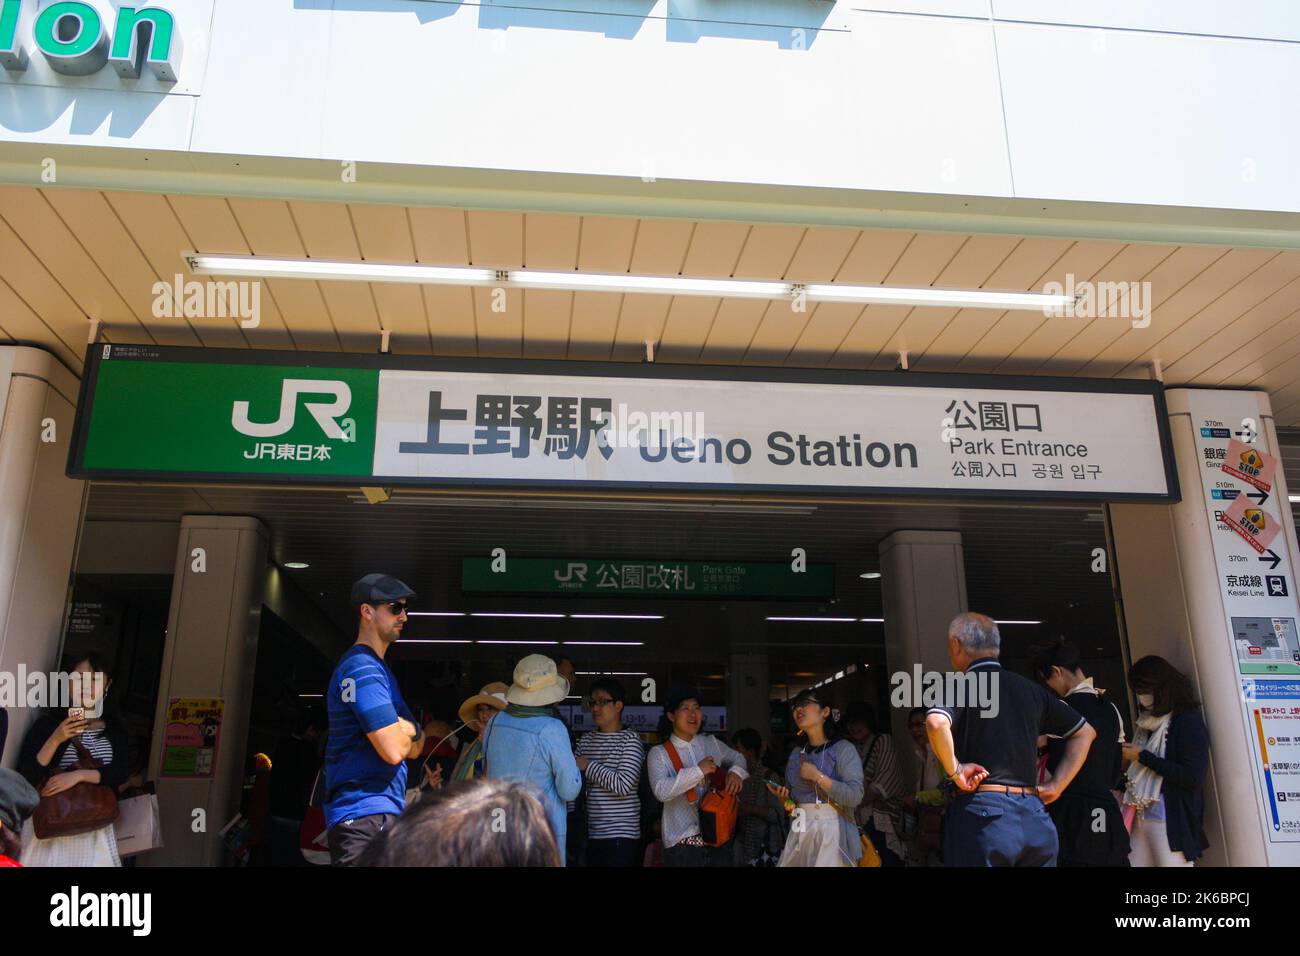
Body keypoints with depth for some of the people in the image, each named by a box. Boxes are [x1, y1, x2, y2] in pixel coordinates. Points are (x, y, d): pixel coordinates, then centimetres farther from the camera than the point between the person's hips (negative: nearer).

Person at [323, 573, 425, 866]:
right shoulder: (362, 669, -15)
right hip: (365, 815, -10)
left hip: (381, 811, 10)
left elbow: (415, 746, 18)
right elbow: (393, 750, -23)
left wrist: (403, 729, -5)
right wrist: (407, 729, 0)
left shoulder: (377, 668, 19)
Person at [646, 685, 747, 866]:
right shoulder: (659, 754, -4)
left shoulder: (711, 743, 10)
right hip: (683, 842, -4)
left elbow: (737, 758, 26)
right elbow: (661, 791, -19)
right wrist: (698, 771, -20)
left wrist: (736, 772, 3)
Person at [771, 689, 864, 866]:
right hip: (800, 831, 6)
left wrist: (817, 776, -18)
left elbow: (855, 796, -19)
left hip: (832, 831, -6)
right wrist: (786, 797, 3)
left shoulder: (843, 748, -8)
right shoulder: (796, 753, 11)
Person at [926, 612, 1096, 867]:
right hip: (1036, 817, 5)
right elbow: (1085, 732, 23)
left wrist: (954, 771, -11)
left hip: (983, 814, -5)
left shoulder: (960, 686, -4)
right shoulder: (1031, 689, 14)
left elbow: (936, 723, -26)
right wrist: (1057, 785, 18)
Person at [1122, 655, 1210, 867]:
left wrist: (1143, 757, -11)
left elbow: (1193, 777, -15)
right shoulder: (1149, 723, 15)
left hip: (1172, 818, -7)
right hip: (1141, 816, 7)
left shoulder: (1188, 721, -6)